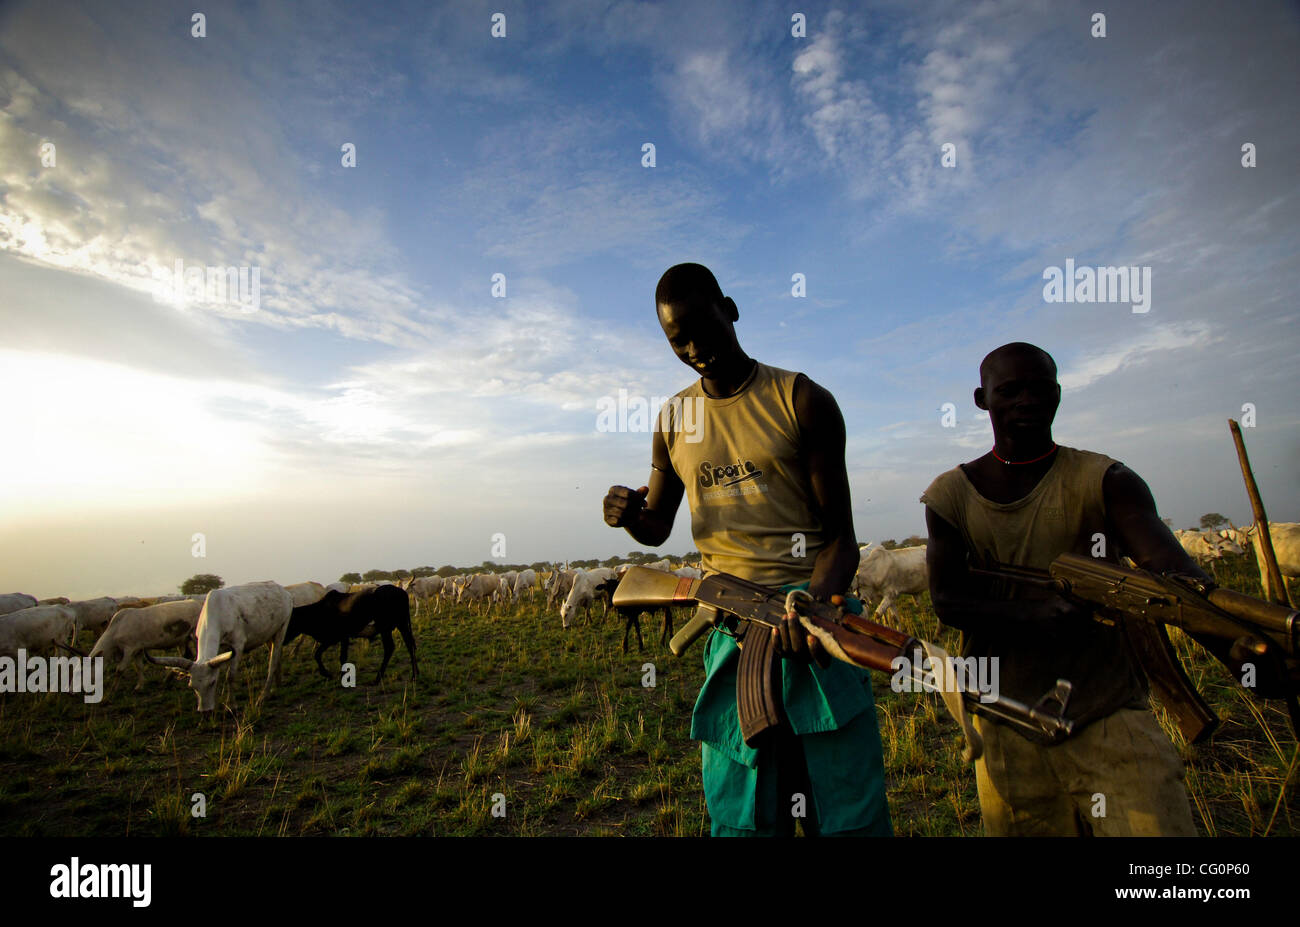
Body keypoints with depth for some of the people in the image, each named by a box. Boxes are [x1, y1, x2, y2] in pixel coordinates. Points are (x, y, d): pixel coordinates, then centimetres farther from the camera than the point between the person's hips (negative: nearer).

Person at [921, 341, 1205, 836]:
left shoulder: (1104, 481, -5)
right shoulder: (950, 494, -1)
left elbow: (1169, 565, -22)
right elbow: (946, 600, -9)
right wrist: (1030, 615, -26)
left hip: (1110, 717, -1)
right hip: (1007, 726, 1)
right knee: (1020, 826, 15)